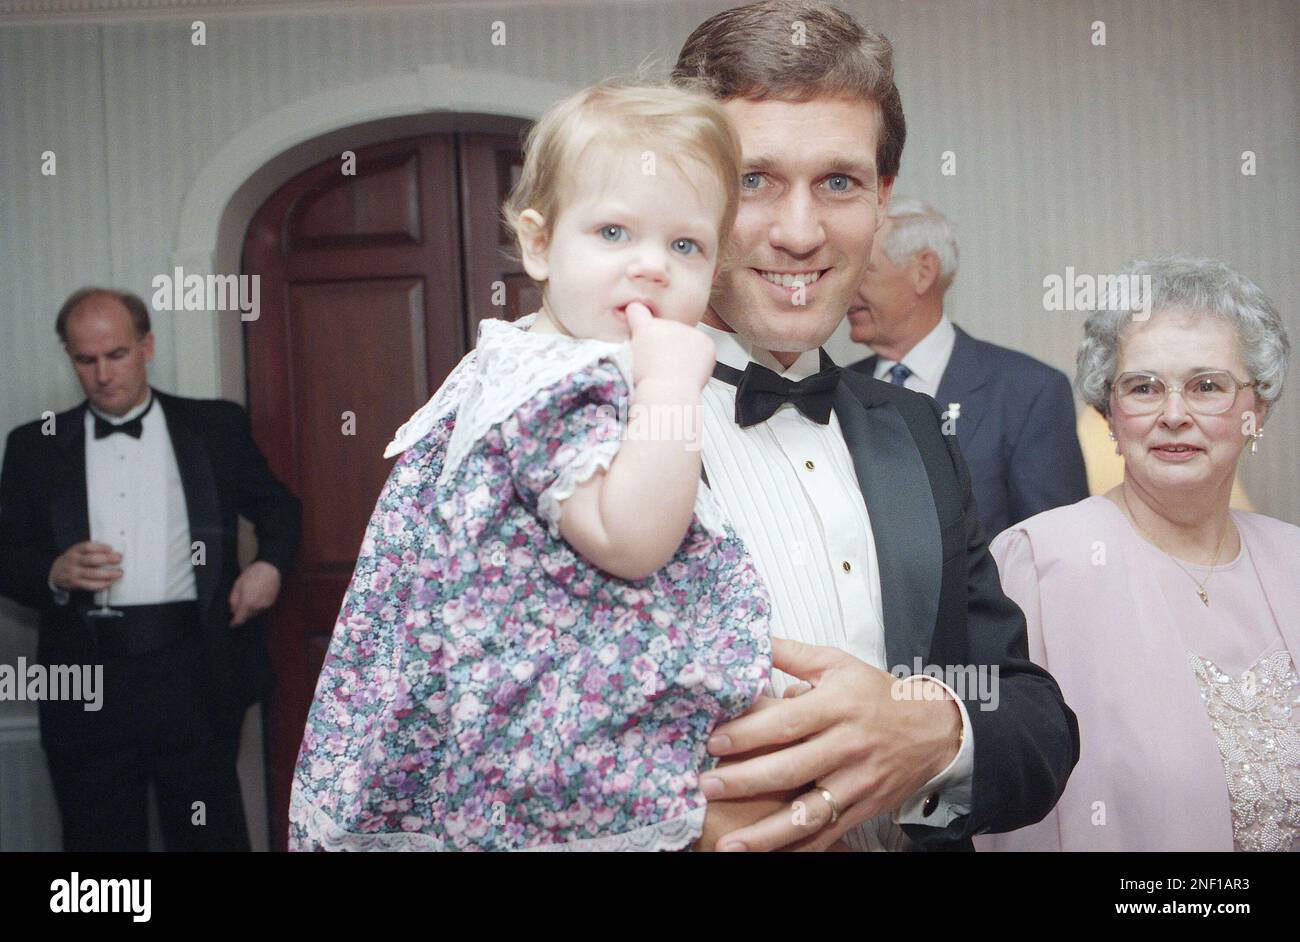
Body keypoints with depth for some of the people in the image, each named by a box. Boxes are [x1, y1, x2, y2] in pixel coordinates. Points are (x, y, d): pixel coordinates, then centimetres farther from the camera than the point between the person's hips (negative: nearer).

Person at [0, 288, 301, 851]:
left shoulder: (215, 427, 6)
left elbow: (279, 507, 16)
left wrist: (270, 562, -4)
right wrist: (54, 573, -13)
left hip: (194, 673, -1)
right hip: (88, 679, 1)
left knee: (211, 835, 7)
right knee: (99, 837, 10)